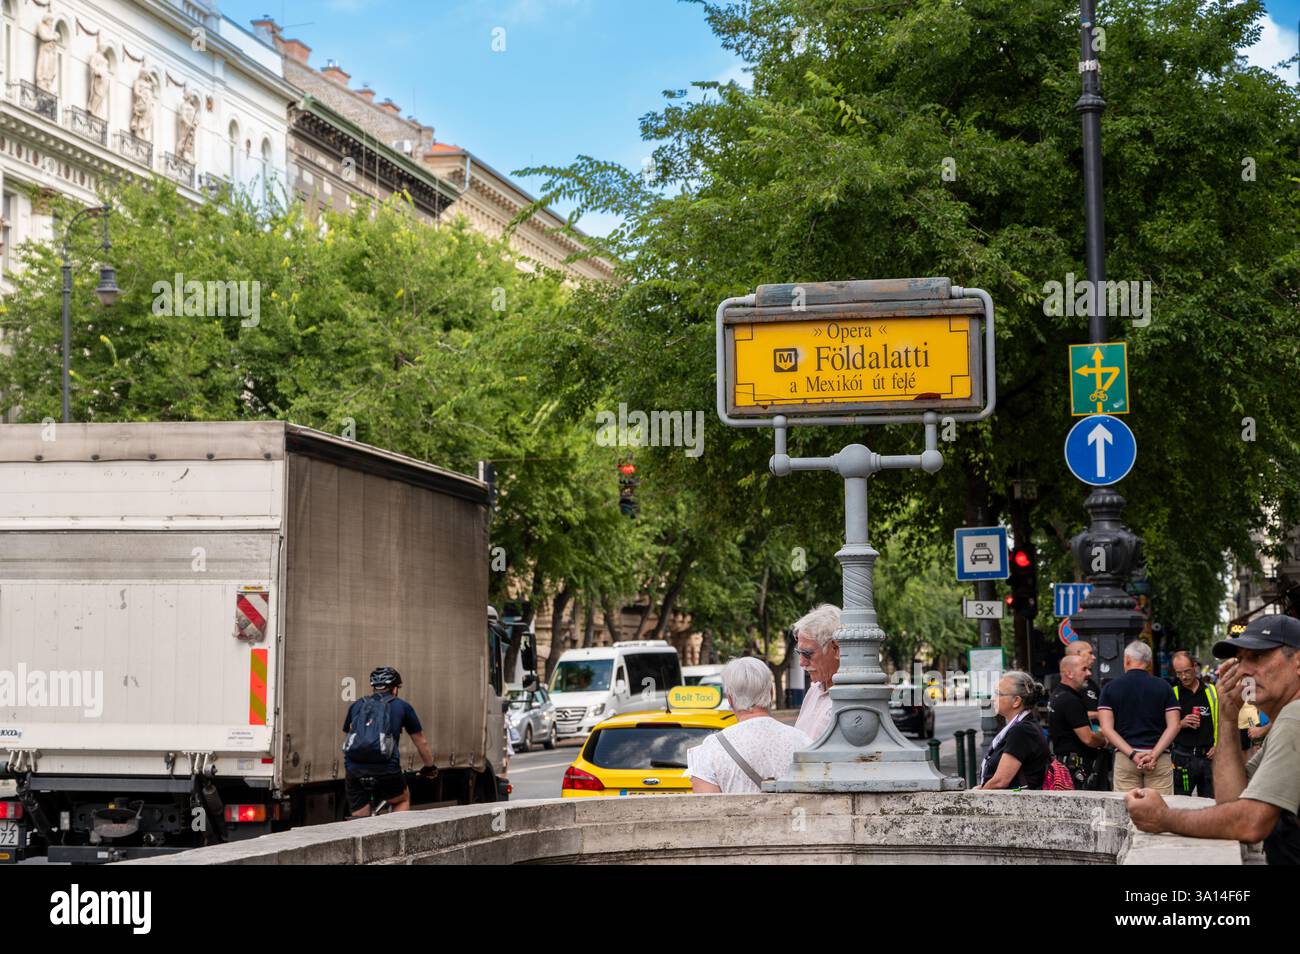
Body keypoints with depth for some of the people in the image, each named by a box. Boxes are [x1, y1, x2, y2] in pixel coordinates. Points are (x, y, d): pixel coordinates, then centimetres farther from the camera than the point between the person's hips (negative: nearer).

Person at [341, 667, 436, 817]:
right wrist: (430, 767, 40)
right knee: (403, 801, 27)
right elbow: (421, 743, 24)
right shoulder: (402, 706, 15)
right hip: (386, 771, -2)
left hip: (355, 771, 2)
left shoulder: (357, 706, 22)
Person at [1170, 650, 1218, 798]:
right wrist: (1181, 724, -13)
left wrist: (1218, 745, 2)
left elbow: (1221, 722, 15)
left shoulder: (1212, 692, 8)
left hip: (1208, 757, 2)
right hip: (1183, 757, -2)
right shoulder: (1172, 694, 3)